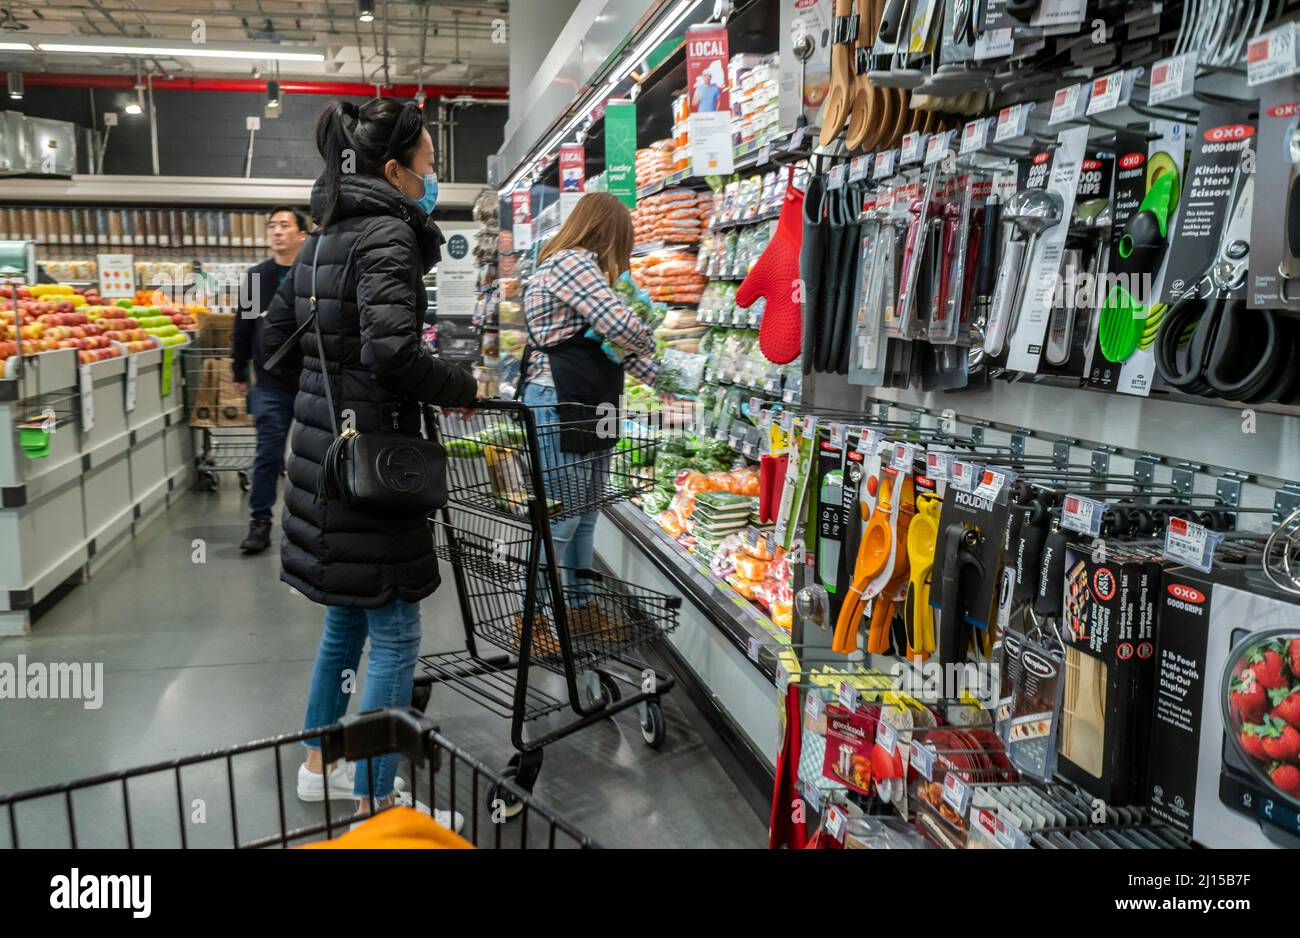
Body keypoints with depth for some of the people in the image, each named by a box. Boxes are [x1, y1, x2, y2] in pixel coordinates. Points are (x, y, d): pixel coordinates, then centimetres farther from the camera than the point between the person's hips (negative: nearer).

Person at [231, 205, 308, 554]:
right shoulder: (256, 277, 3)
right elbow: (243, 329, 9)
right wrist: (239, 374, 11)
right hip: (271, 385, 1)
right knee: (268, 455, 3)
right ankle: (260, 523, 12)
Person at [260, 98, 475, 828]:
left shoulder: (325, 237, 15)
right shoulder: (389, 234, -13)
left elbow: (279, 341, 19)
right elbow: (392, 352, -26)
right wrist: (462, 389, -12)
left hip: (326, 441, 10)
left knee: (348, 614, 21)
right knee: (393, 632, -1)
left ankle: (320, 763, 35)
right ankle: (375, 808, 9)